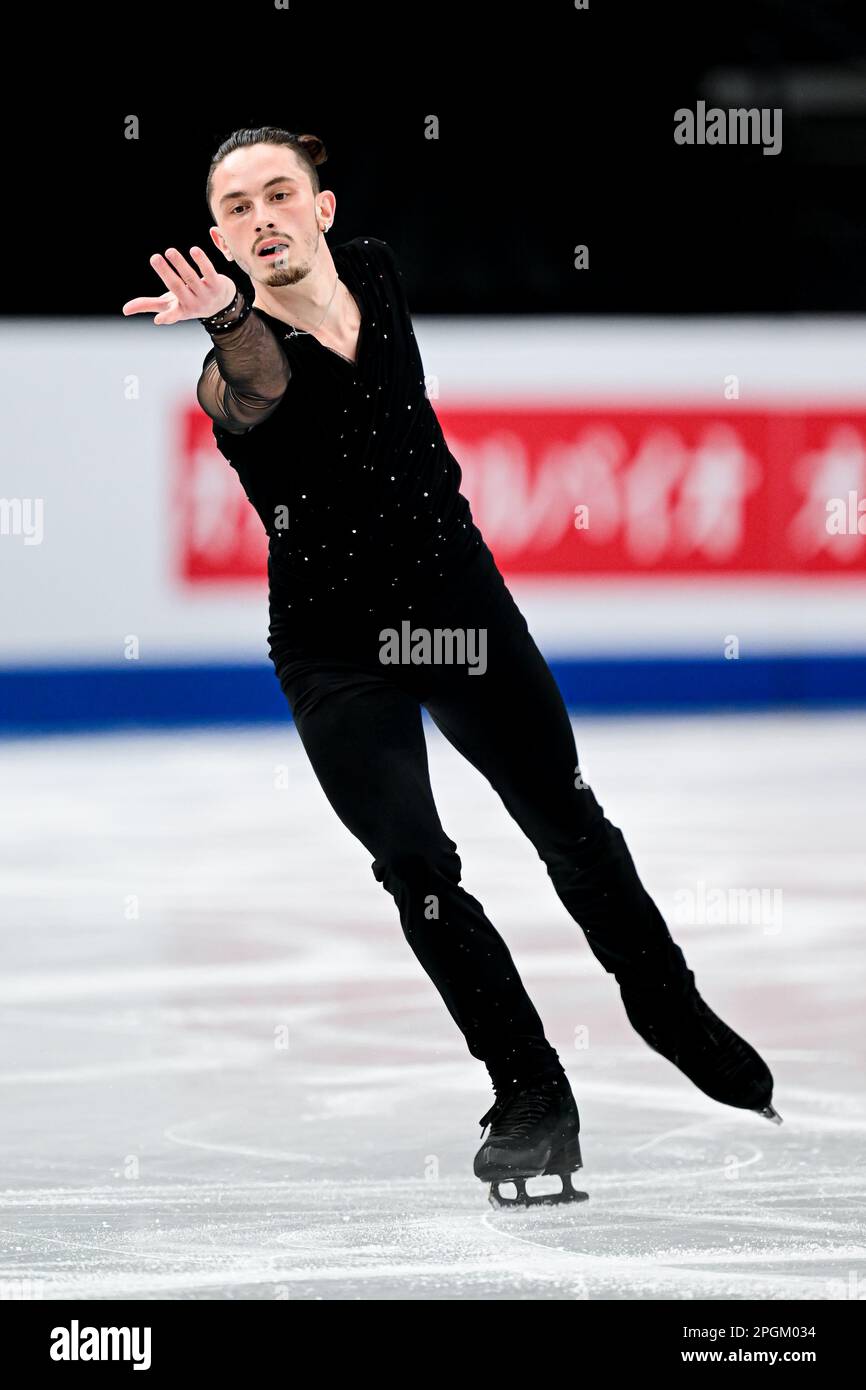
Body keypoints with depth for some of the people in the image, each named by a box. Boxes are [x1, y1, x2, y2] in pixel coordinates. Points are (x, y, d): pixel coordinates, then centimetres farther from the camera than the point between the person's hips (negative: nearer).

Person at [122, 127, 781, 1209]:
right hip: (338, 653, -4)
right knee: (418, 869, -16)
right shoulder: (242, 367, -21)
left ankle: (680, 1022, 32)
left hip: (463, 601, 4)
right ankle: (531, 1096, -4)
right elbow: (255, 387, -48)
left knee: (570, 825, 12)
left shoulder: (374, 272, -4)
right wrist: (229, 319, -68)